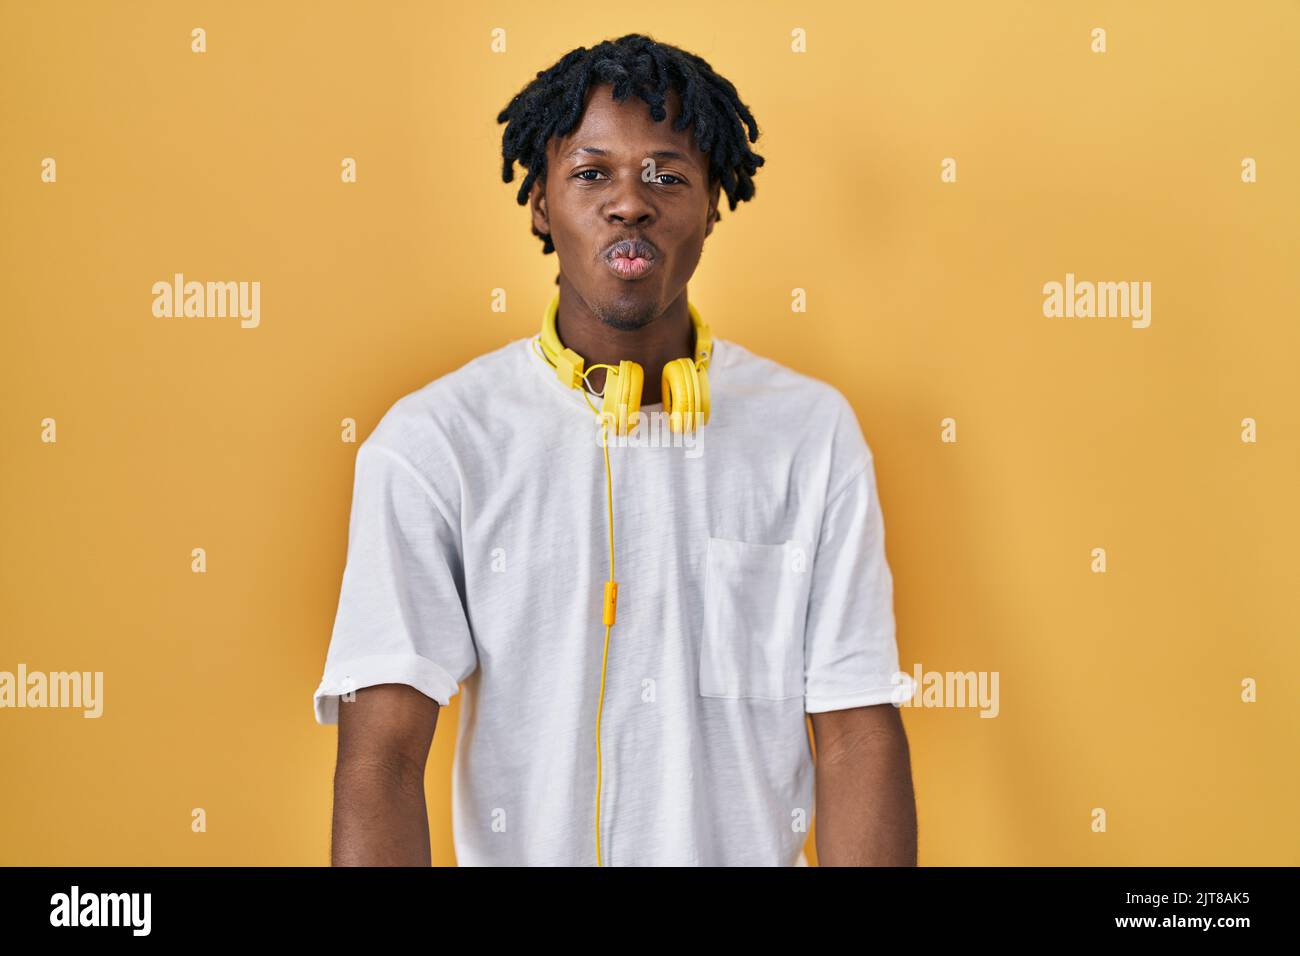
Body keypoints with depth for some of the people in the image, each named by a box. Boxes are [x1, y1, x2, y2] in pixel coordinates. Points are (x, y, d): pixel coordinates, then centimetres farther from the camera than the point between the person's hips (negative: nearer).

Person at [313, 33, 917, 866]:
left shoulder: (814, 431, -6)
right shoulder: (429, 443, -12)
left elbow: (859, 734, -10)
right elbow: (383, 750, -18)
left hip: (756, 847, 2)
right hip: (520, 851, -1)